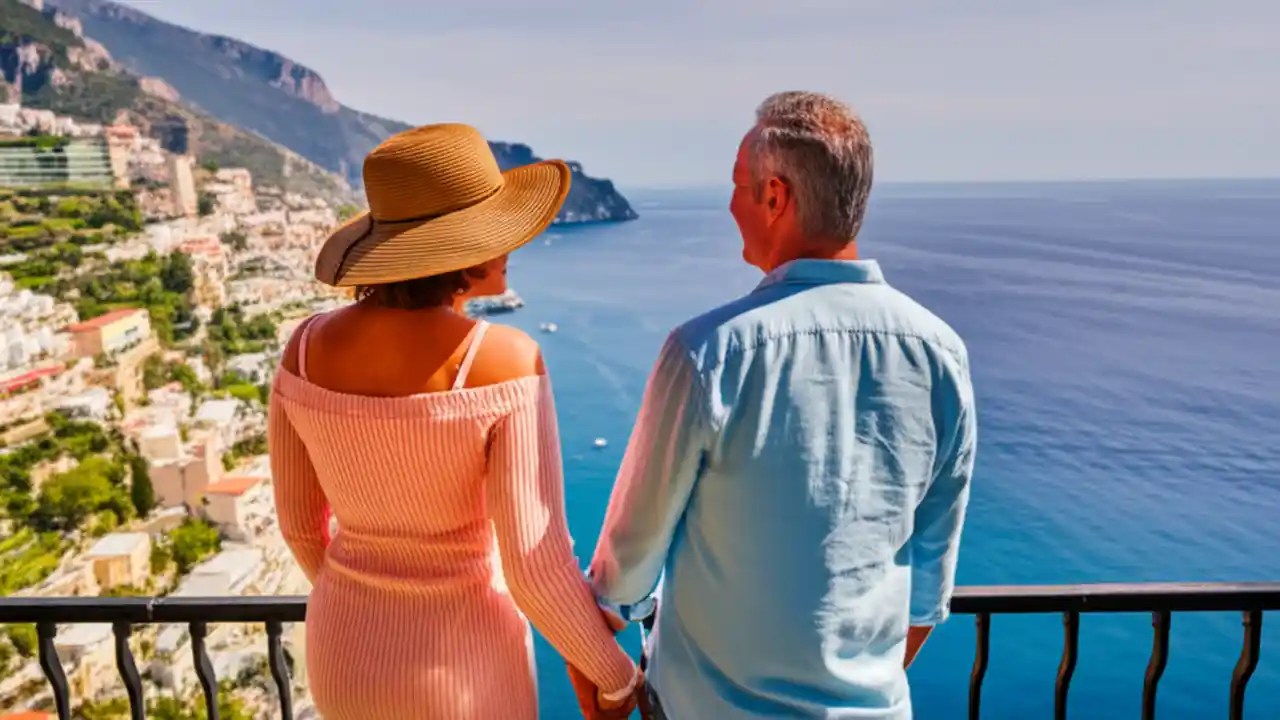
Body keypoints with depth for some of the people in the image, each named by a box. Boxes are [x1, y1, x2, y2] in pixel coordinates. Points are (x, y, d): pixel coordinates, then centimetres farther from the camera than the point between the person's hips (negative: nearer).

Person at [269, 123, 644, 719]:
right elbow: (537, 568, -26)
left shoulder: (306, 349, -12)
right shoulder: (506, 363, -29)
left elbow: (298, 520, 0)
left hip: (347, 653, 5)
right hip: (460, 665, -4)